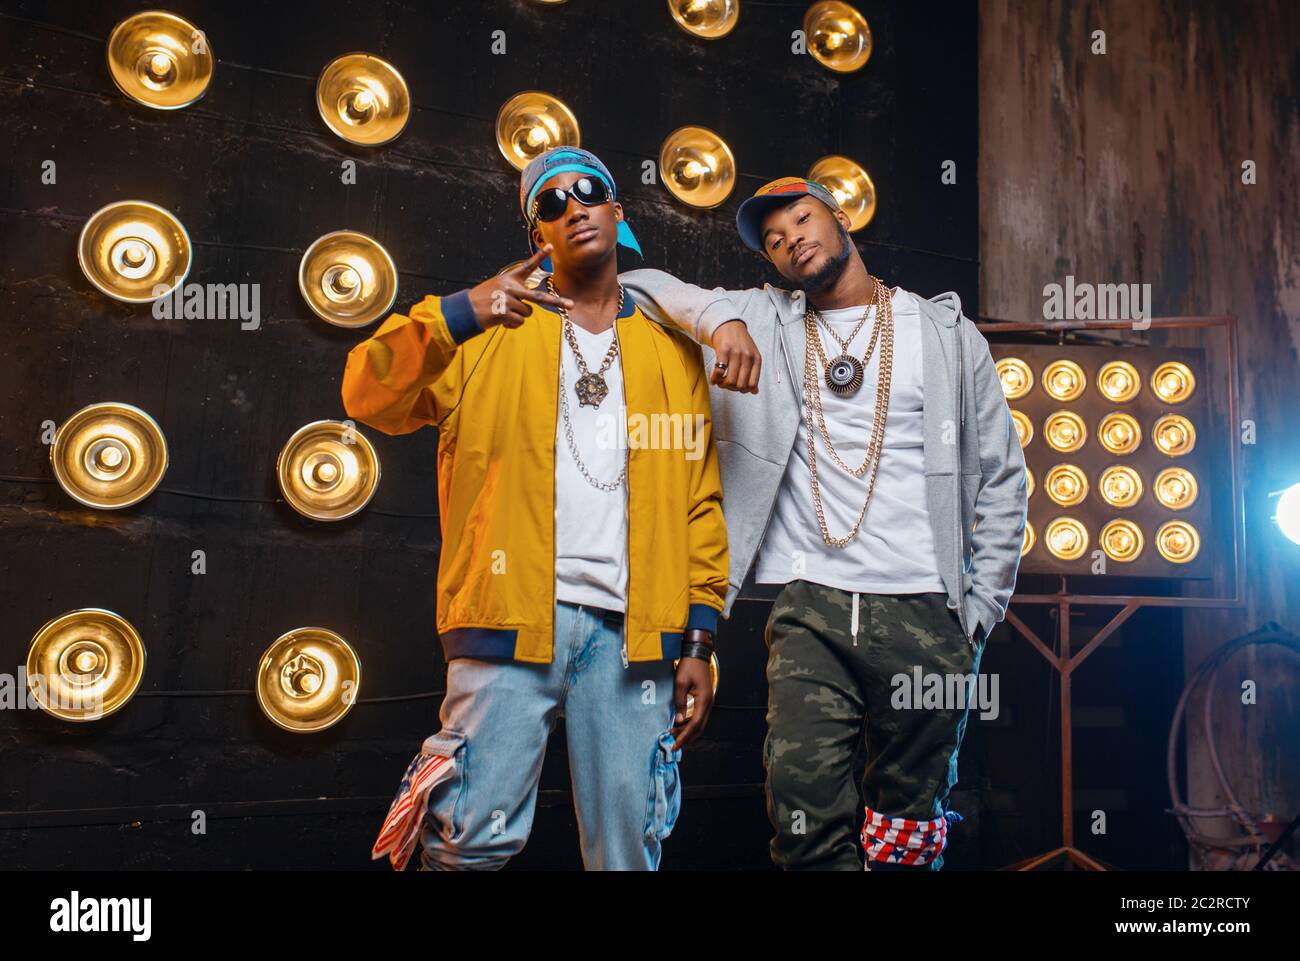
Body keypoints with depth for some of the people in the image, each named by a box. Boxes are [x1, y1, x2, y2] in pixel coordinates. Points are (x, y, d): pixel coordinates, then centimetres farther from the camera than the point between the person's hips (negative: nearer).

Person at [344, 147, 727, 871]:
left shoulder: (672, 350, 16)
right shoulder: (493, 331, 11)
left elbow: (700, 504, 12)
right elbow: (370, 397, -1)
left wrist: (699, 641, 5)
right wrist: (454, 315, -16)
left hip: (633, 632, 2)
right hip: (512, 619, -2)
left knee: (630, 847, 4)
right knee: (477, 836, -7)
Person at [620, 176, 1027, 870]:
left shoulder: (946, 333, 11)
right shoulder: (763, 321, 13)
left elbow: (1001, 479, 12)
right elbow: (638, 284, 10)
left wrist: (978, 616, 6)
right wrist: (716, 317, -10)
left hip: (923, 612, 0)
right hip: (809, 610, 0)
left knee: (910, 831, 5)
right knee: (806, 818, -13)